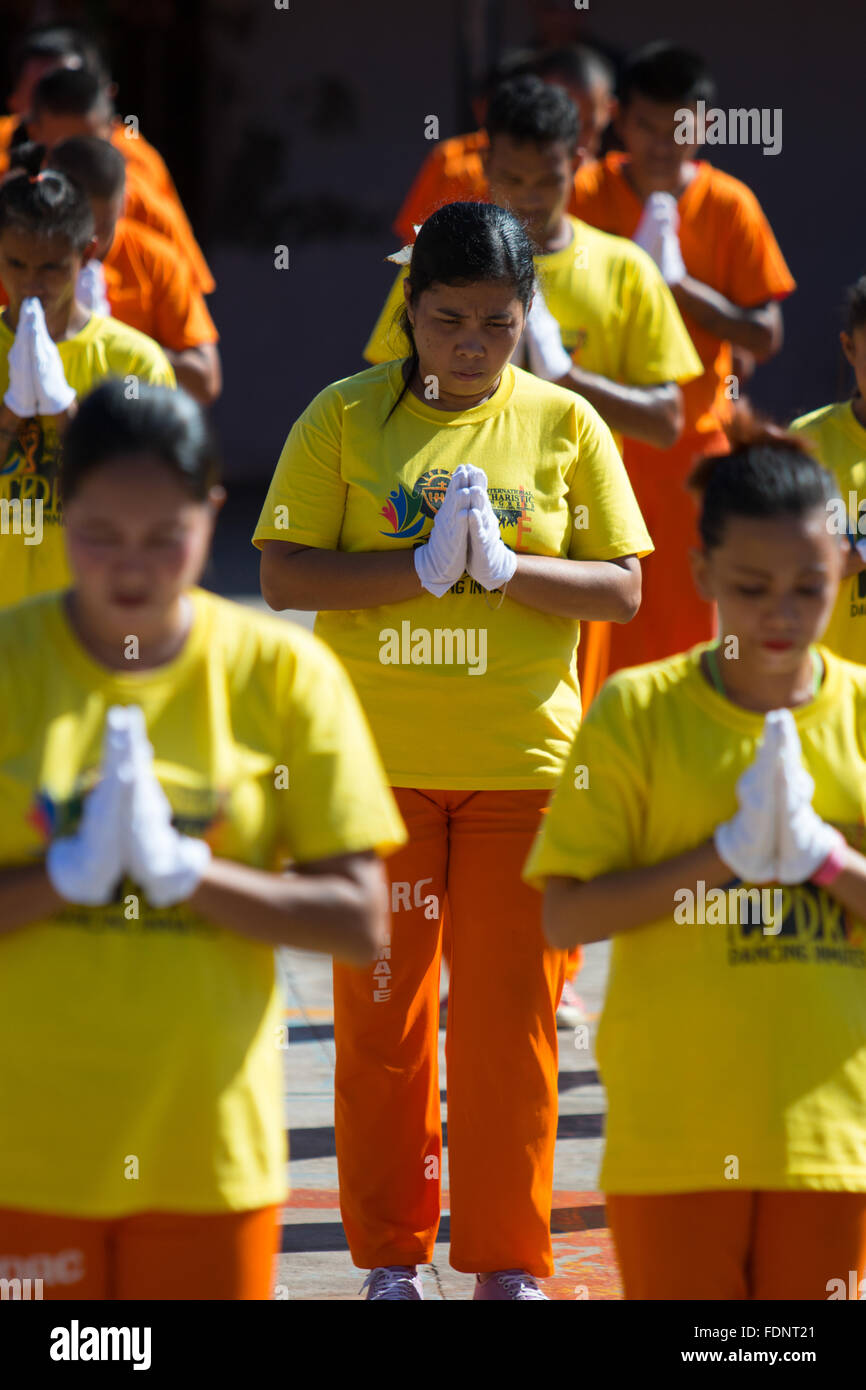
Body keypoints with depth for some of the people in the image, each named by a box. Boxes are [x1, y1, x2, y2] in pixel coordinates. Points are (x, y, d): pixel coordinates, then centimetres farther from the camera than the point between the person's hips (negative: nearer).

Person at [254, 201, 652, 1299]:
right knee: (380, 1014, 4)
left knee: (511, 1017, 2)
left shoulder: (564, 425, 3)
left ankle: (508, 1264, 12)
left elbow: (622, 591, 1)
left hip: (523, 761, 0)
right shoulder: (346, 417, 0)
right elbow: (283, 577, -5)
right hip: (376, 758, 0)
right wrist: (422, 568, -17)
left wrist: (508, 567, -16)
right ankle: (390, 1257, 16)